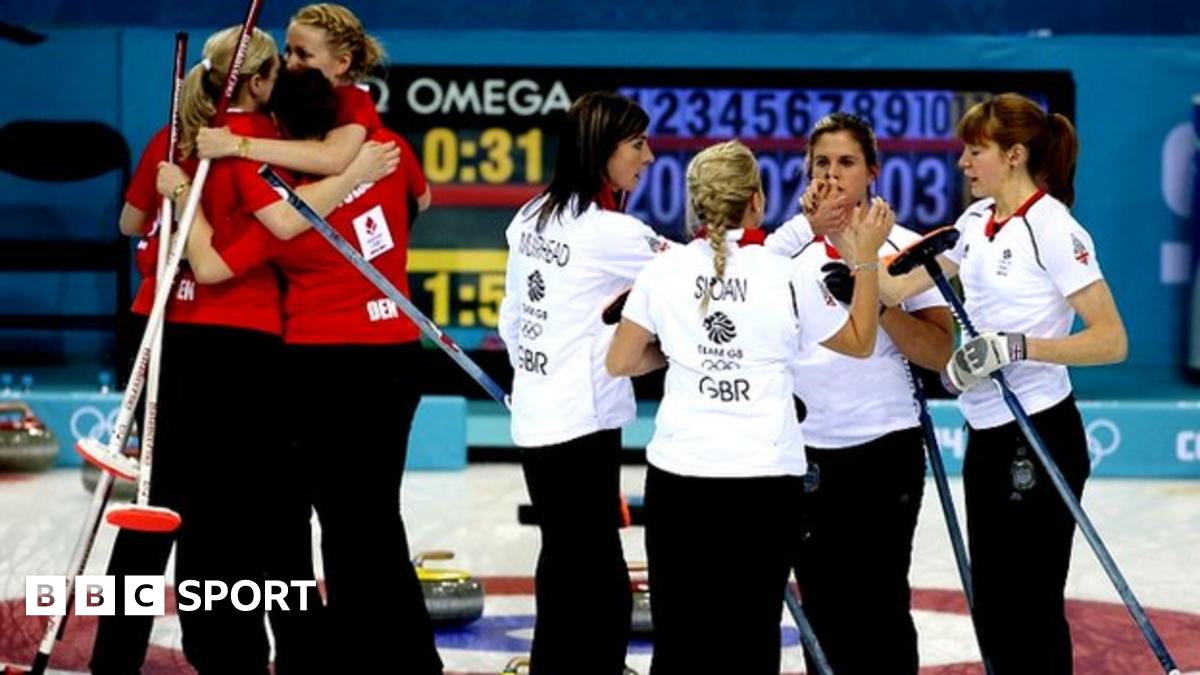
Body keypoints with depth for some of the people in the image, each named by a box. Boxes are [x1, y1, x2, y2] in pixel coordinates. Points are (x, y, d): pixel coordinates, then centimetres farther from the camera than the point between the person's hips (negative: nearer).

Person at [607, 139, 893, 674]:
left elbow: (620, 363, 8)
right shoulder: (788, 278, -5)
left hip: (679, 476, 2)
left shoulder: (663, 272, 0)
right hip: (766, 481, -1)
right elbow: (859, 342, 10)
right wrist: (866, 259, 17)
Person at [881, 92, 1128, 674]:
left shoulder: (1052, 228, -15)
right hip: (987, 435, 8)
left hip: (1039, 438, -8)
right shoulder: (976, 221, 9)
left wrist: (1017, 346, -25)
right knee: (991, 607, 13)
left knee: (1029, 607, -2)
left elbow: (1111, 340, -19)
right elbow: (899, 288, 11)